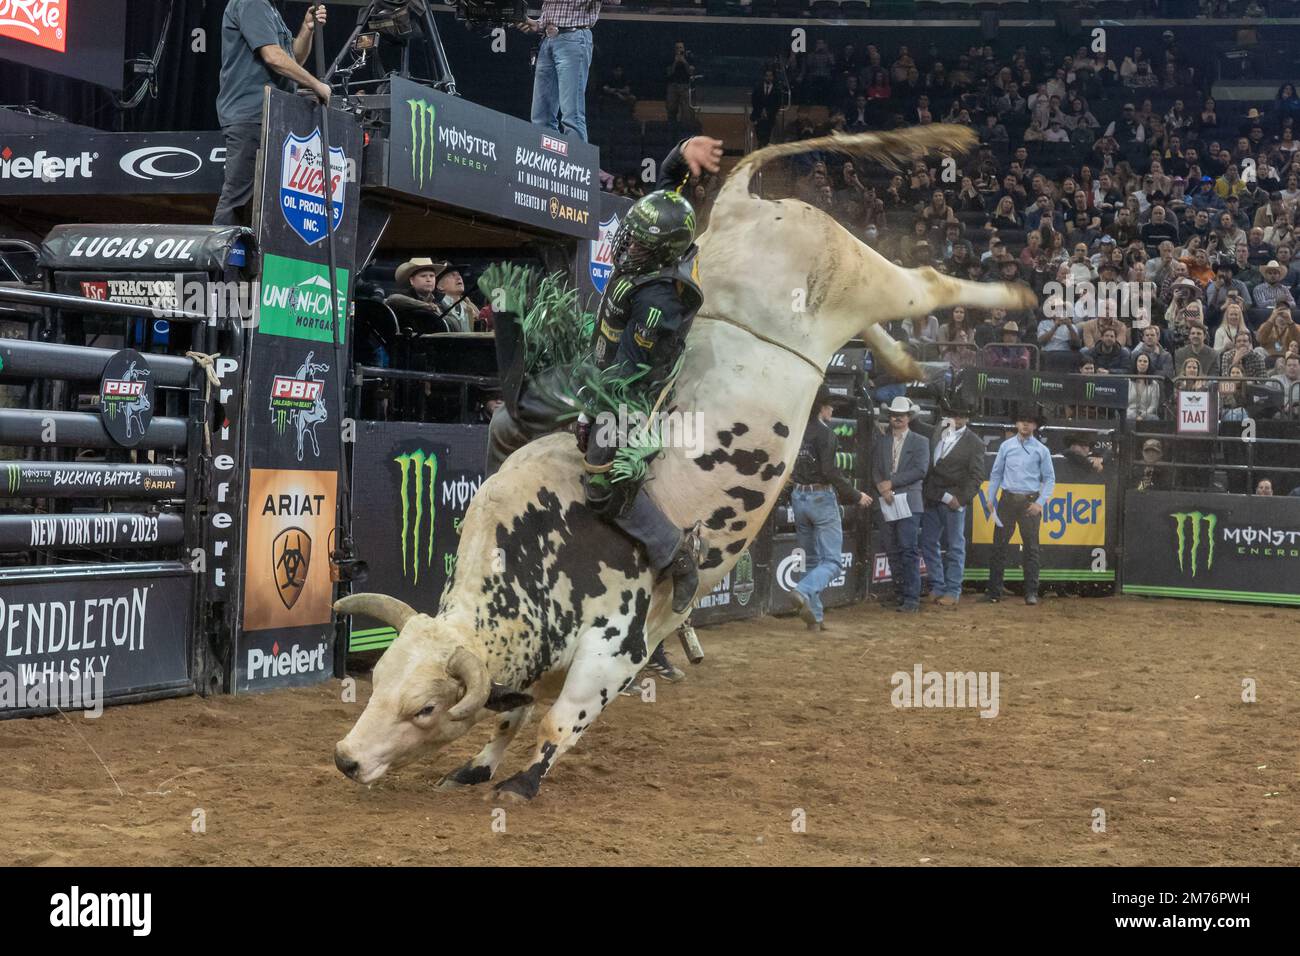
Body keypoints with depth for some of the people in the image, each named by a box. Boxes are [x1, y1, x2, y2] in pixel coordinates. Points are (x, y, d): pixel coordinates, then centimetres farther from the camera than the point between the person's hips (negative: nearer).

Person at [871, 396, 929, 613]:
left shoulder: (920, 442, 5)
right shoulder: (881, 442, 16)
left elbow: (920, 470, -7)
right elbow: (875, 470, 10)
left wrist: (891, 482, -11)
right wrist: (883, 488, -10)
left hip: (909, 502, -4)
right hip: (887, 503, 4)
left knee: (909, 550, -10)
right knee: (893, 552, 6)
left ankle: (911, 599, -11)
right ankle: (898, 595, 13)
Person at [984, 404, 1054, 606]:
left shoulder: (1041, 450, 4)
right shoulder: (1006, 446, 7)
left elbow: (1050, 479, 5)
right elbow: (996, 474, 11)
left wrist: (1040, 502, -7)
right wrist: (991, 499, 3)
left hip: (1030, 502, -1)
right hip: (1008, 499, 1)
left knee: (1031, 548, -1)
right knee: (999, 545, 0)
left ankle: (1031, 593, 3)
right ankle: (994, 591, 3)